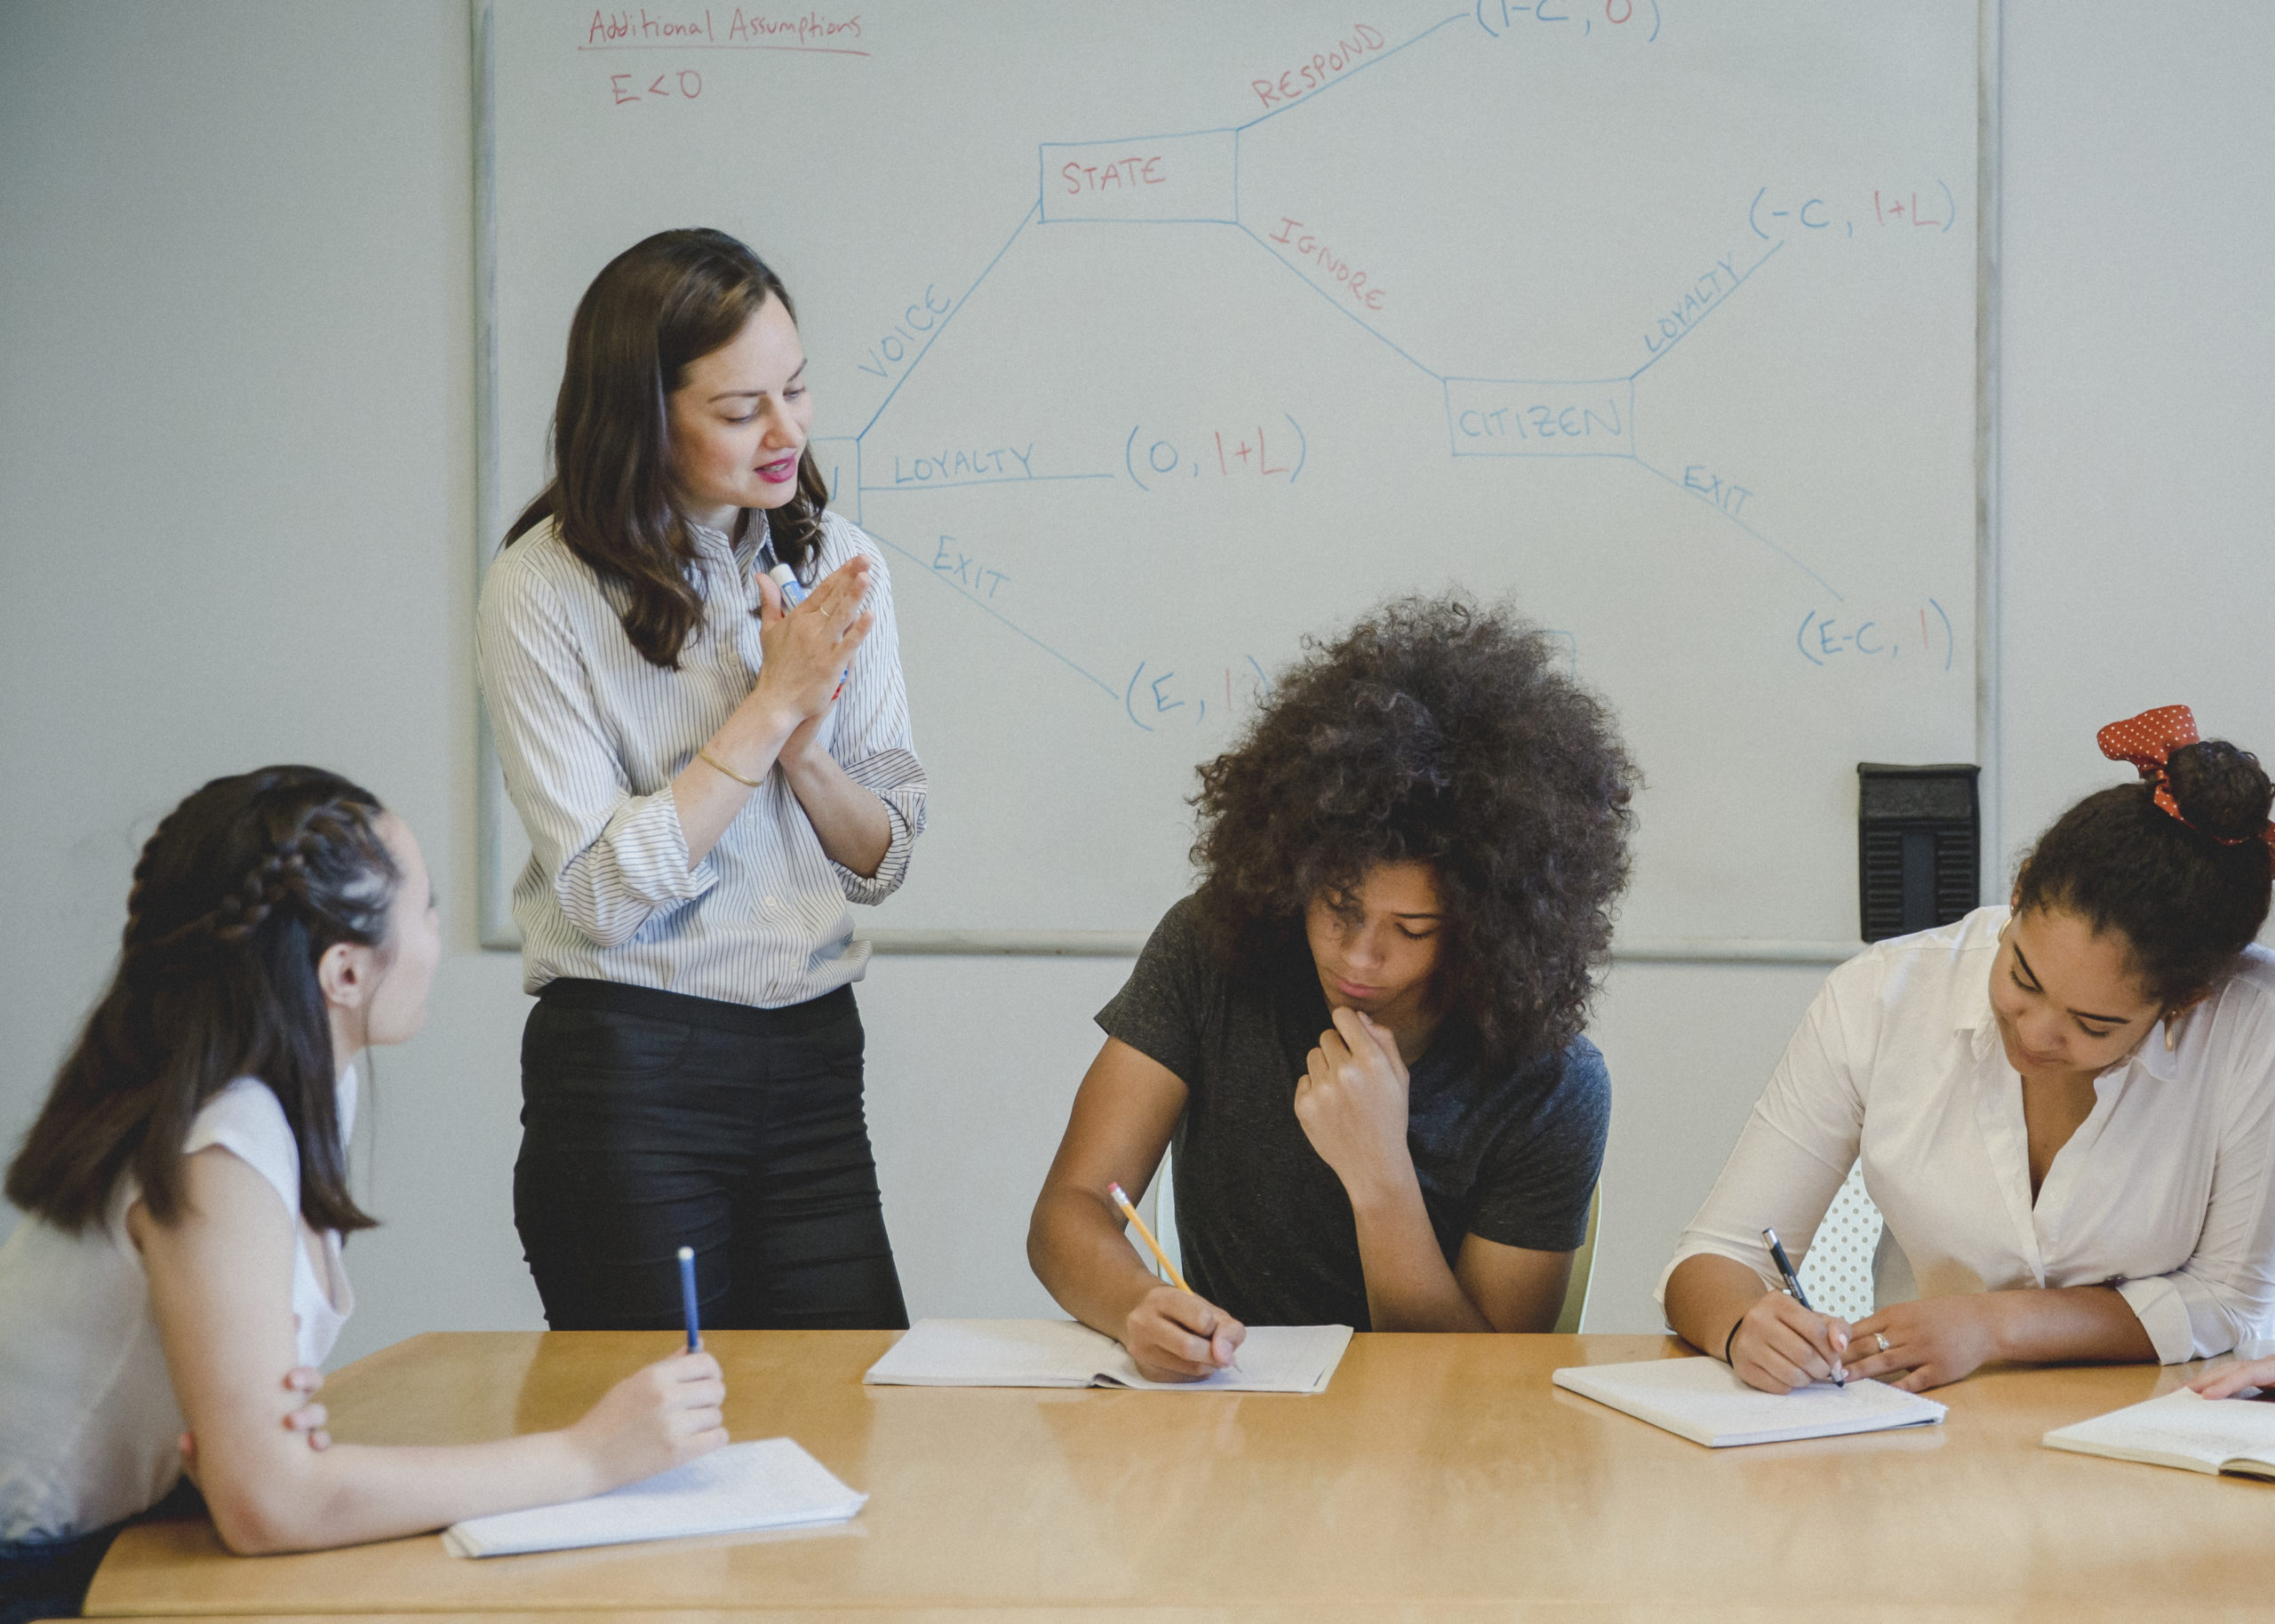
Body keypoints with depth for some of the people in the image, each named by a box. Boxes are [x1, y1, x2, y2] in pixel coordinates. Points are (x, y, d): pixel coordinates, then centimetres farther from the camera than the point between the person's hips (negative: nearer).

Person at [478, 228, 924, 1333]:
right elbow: (604, 891, -15)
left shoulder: (834, 562, 4)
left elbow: (884, 859, 7)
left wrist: (804, 746, -13)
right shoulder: (545, 589, -10)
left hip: (812, 1055, 4)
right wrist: (771, 706, -15)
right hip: (625, 1070, -4)